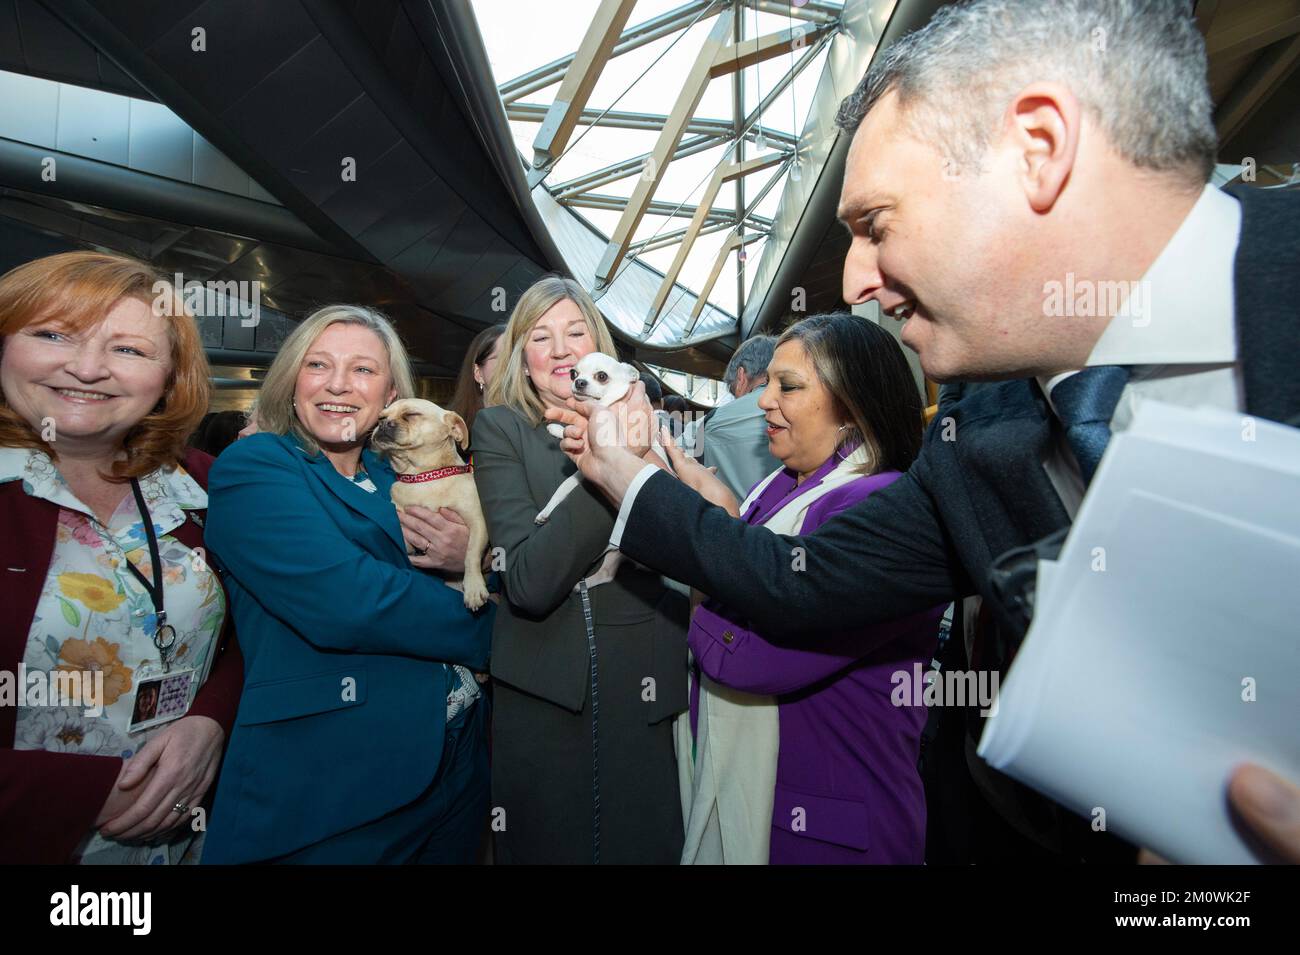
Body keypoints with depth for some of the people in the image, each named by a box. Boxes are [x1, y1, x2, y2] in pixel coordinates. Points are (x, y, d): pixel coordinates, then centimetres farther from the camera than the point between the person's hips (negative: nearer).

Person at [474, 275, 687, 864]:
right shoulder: (499, 428, -4)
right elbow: (528, 583, -18)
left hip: (641, 687, 2)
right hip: (543, 697, -1)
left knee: (645, 843, 17)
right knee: (544, 844, 15)